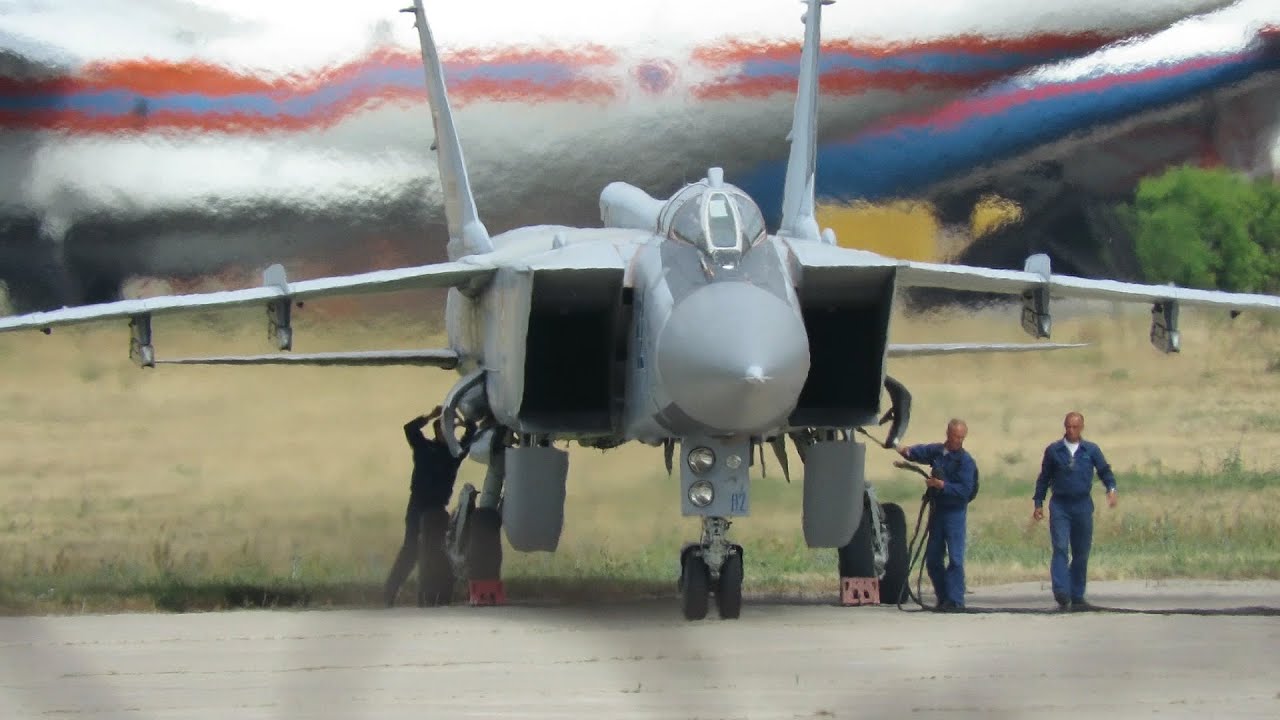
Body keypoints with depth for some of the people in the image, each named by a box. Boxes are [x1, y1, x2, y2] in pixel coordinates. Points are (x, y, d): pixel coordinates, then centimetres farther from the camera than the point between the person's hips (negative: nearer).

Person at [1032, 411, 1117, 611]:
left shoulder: (1091, 450, 7)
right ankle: (1061, 593, -24)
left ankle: (1077, 597, 13)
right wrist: (1038, 503, 8)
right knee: (1060, 548, -15)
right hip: (1059, 506, -2)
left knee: (1081, 553, 5)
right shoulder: (1053, 450, 6)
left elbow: (1104, 471, 8)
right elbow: (1044, 478, 11)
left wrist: (1111, 489, -11)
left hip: (1083, 505, 2)